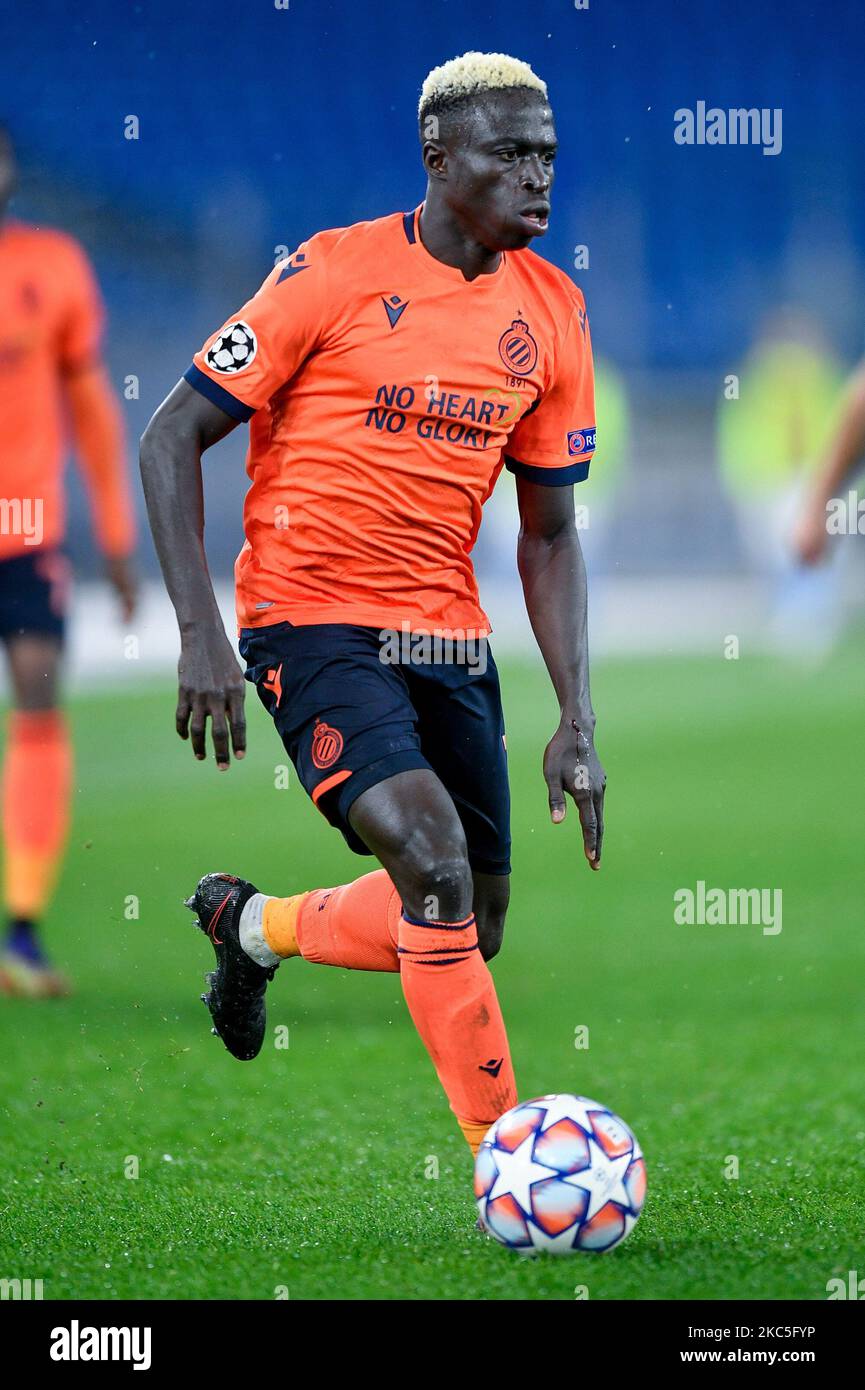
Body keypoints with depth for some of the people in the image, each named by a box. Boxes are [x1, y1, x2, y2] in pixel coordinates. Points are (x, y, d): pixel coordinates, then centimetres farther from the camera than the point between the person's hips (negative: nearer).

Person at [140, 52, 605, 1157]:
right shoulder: (336, 272, -10)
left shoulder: (552, 313, 5)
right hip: (314, 619, -6)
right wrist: (201, 637, -15)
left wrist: (577, 718, 3)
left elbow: (548, 534, 12)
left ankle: (250, 924, 36)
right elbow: (171, 439, -7)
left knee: (466, 931, 8)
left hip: (449, 638, 6)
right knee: (435, 867, -24)